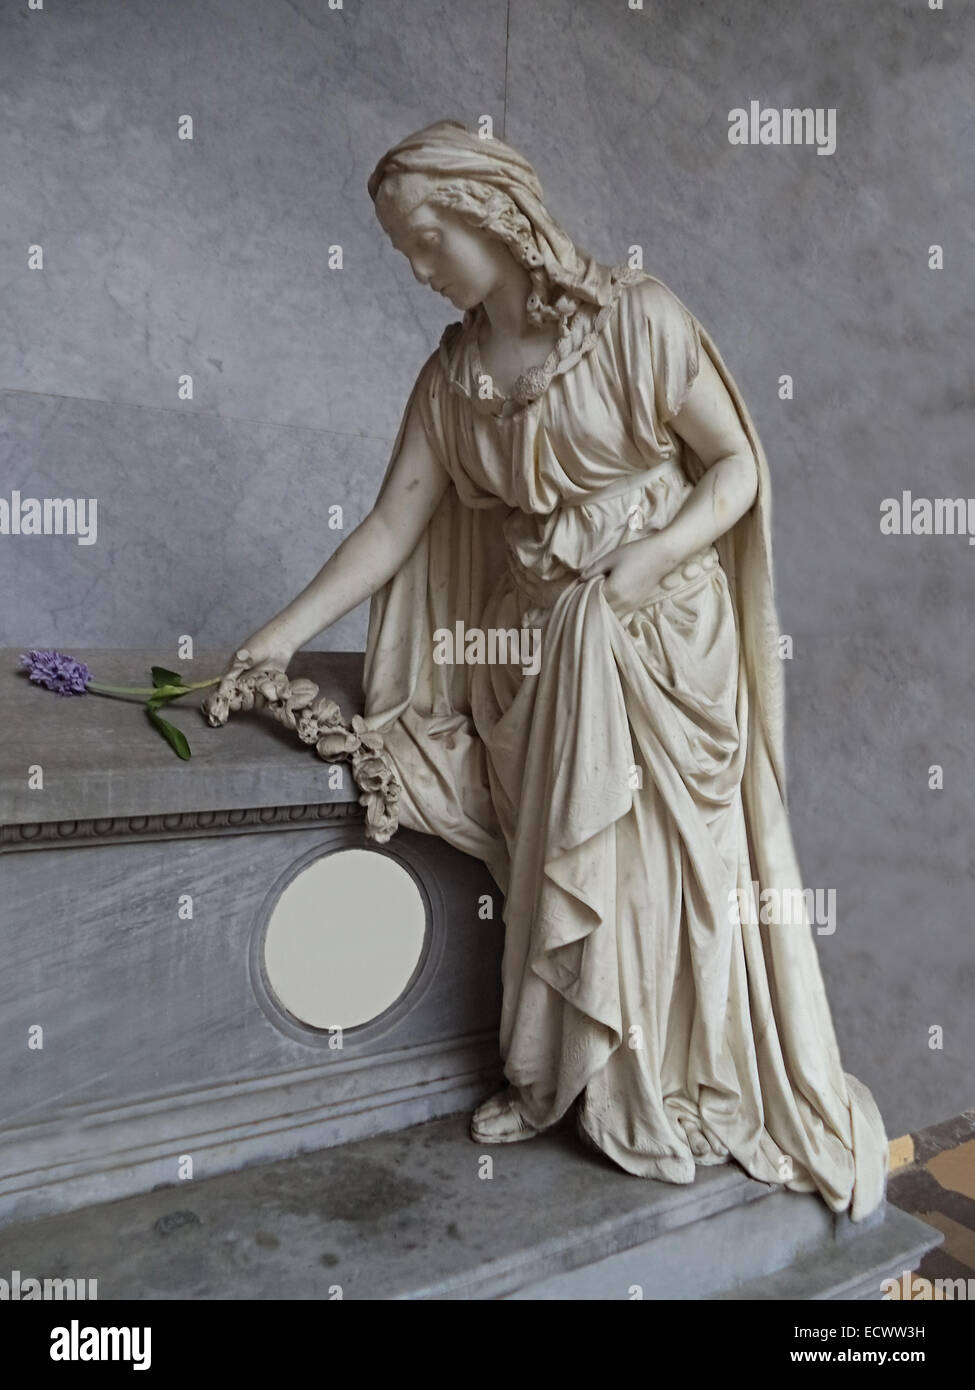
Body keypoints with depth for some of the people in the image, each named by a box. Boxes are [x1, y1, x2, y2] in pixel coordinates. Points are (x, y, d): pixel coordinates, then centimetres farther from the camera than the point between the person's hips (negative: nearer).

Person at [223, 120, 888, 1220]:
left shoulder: (635, 318, -7)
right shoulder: (453, 375, 6)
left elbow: (738, 464, -5)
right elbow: (393, 524, 3)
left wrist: (646, 562, -20)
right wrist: (286, 632, -4)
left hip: (663, 630, -3)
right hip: (538, 640, 4)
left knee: (657, 860, 2)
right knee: (554, 864, 3)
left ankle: (678, 1096, 23)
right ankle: (553, 1082, 23)